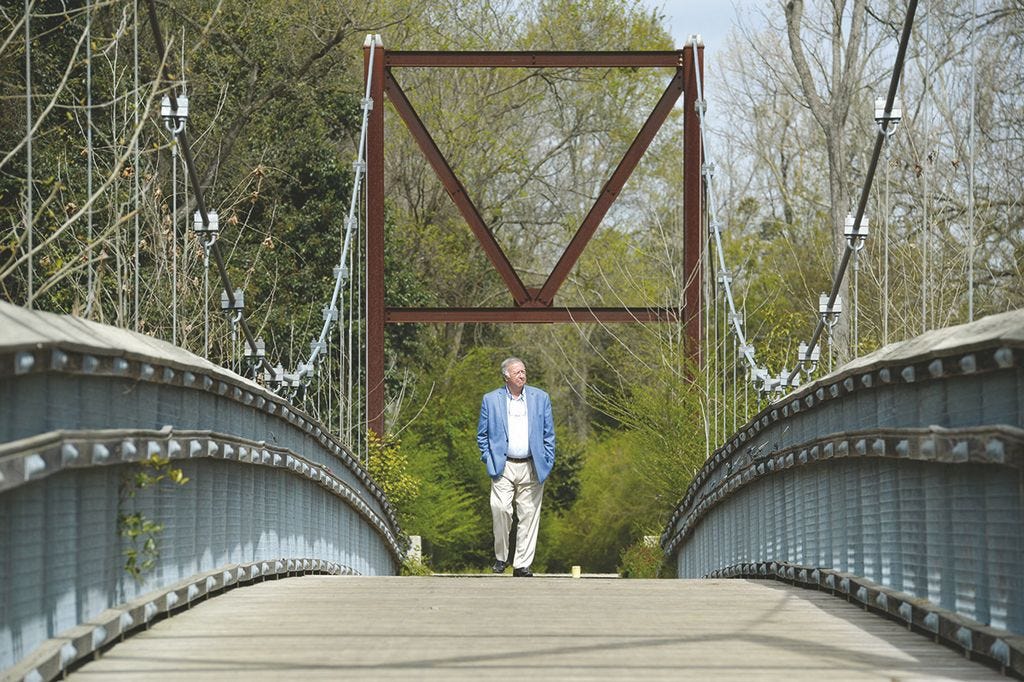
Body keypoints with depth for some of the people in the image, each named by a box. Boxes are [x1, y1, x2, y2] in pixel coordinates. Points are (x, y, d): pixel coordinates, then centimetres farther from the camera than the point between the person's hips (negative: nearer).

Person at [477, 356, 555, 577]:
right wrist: (489, 460, 1)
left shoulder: (540, 398, 7)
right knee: (500, 509, -16)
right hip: (503, 467, -1)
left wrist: (547, 463, 4)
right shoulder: (491, 400, 5)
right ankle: (501, 557, 2)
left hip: (532, 467, 1)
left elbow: (549, 434, 11)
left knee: (529, 515, -1)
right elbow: (482, 434, 11)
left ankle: (522, 565, 5)